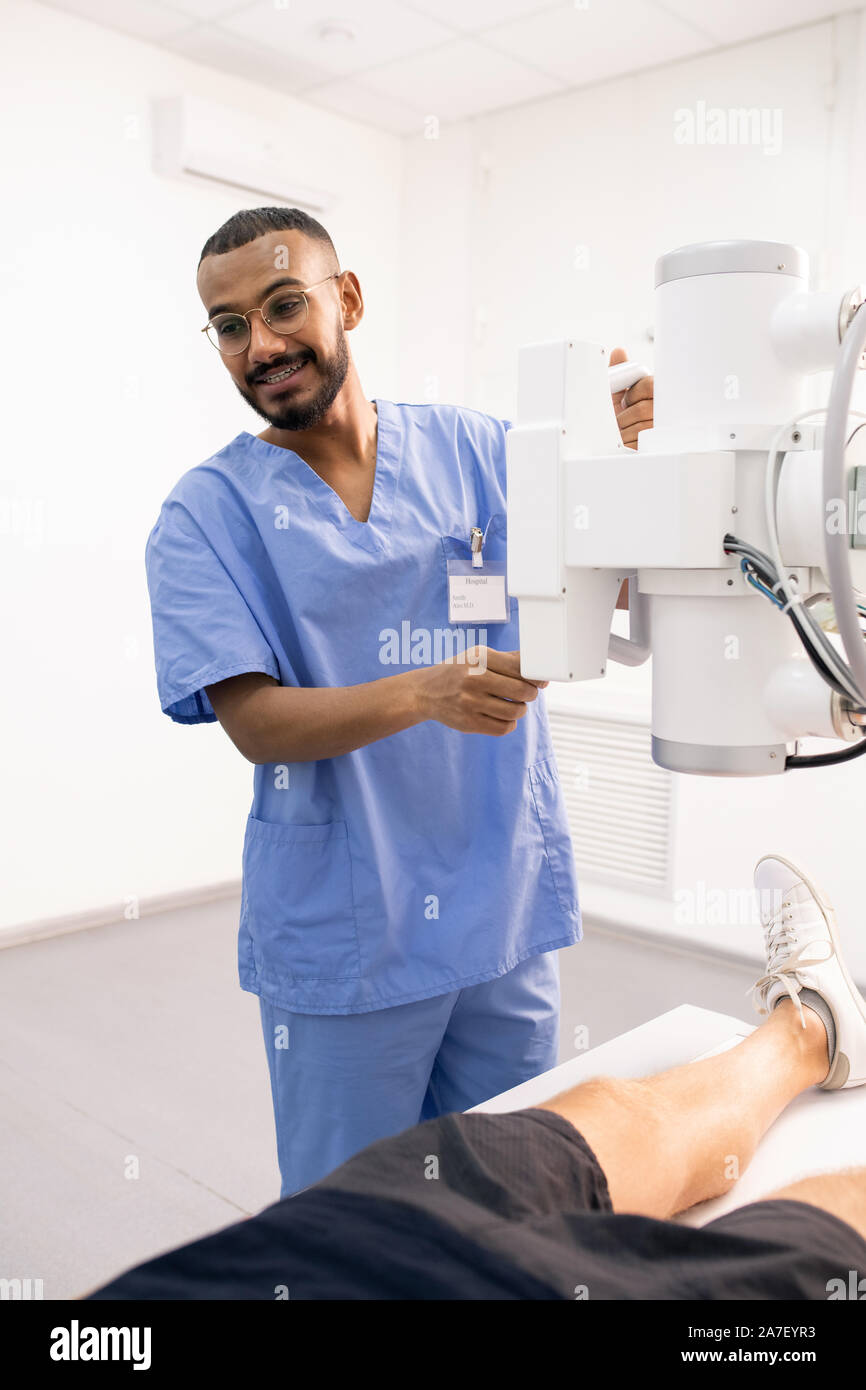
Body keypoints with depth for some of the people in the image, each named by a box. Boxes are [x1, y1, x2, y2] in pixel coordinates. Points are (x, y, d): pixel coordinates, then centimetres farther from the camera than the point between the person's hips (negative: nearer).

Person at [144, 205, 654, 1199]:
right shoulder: (207, 512, -6)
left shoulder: (476, 449, 1)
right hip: (340, 939, -2)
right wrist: (424, 693, -31)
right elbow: (257, 723, -14)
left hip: (507, 910, 3)